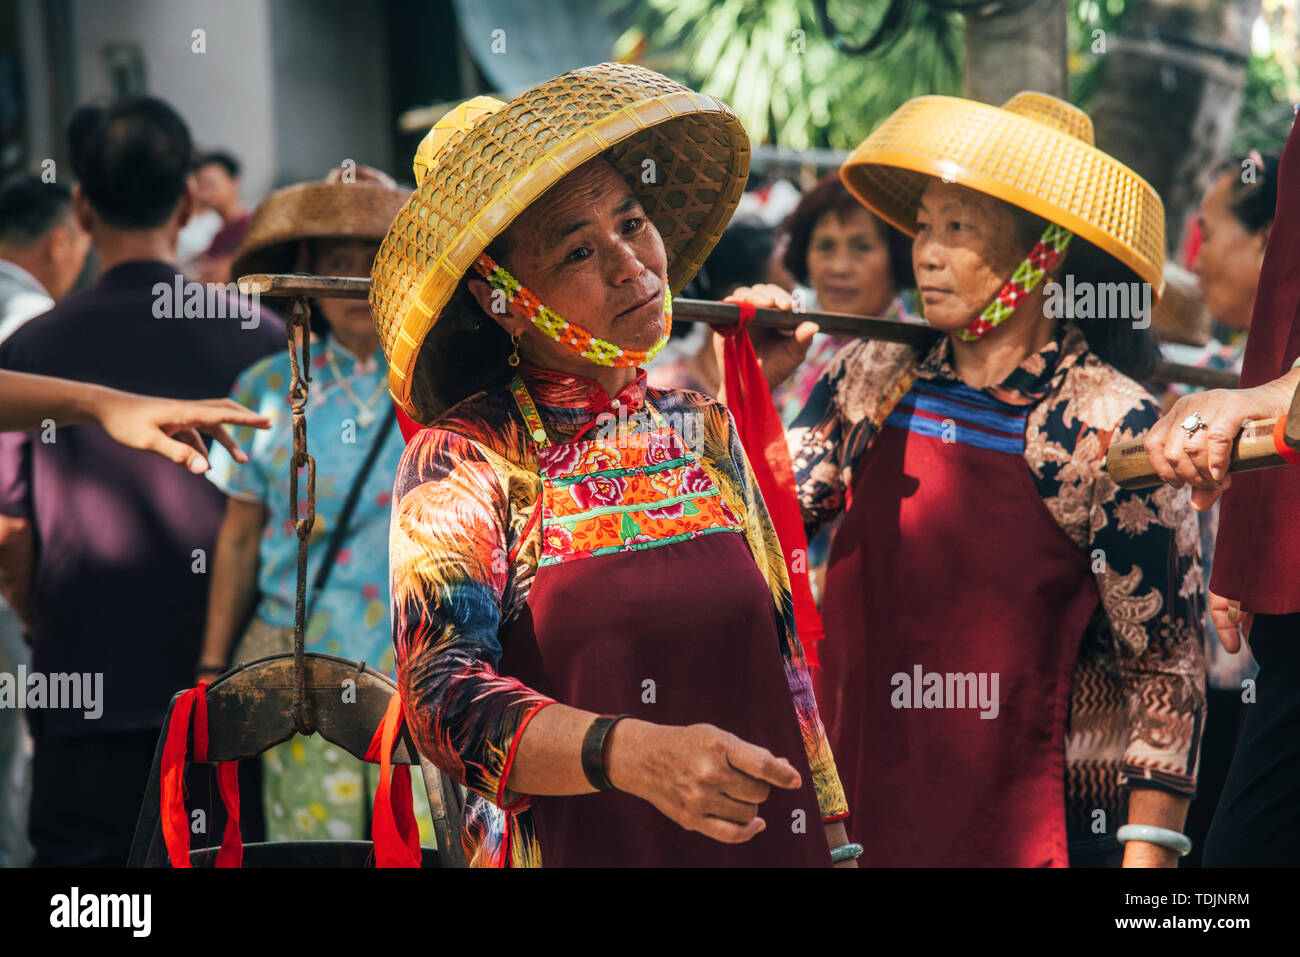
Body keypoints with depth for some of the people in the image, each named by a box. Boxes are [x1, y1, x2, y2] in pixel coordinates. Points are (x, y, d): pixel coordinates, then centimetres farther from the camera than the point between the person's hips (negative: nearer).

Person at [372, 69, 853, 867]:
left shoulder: (704, 433, 4)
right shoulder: (463, 461, -11)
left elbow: (784, 659, 11)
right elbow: (443, 696, -23)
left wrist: (831, 845, 8)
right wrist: (631, 754, -38)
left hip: (760, 839, 4)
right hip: (572, 848, -4)